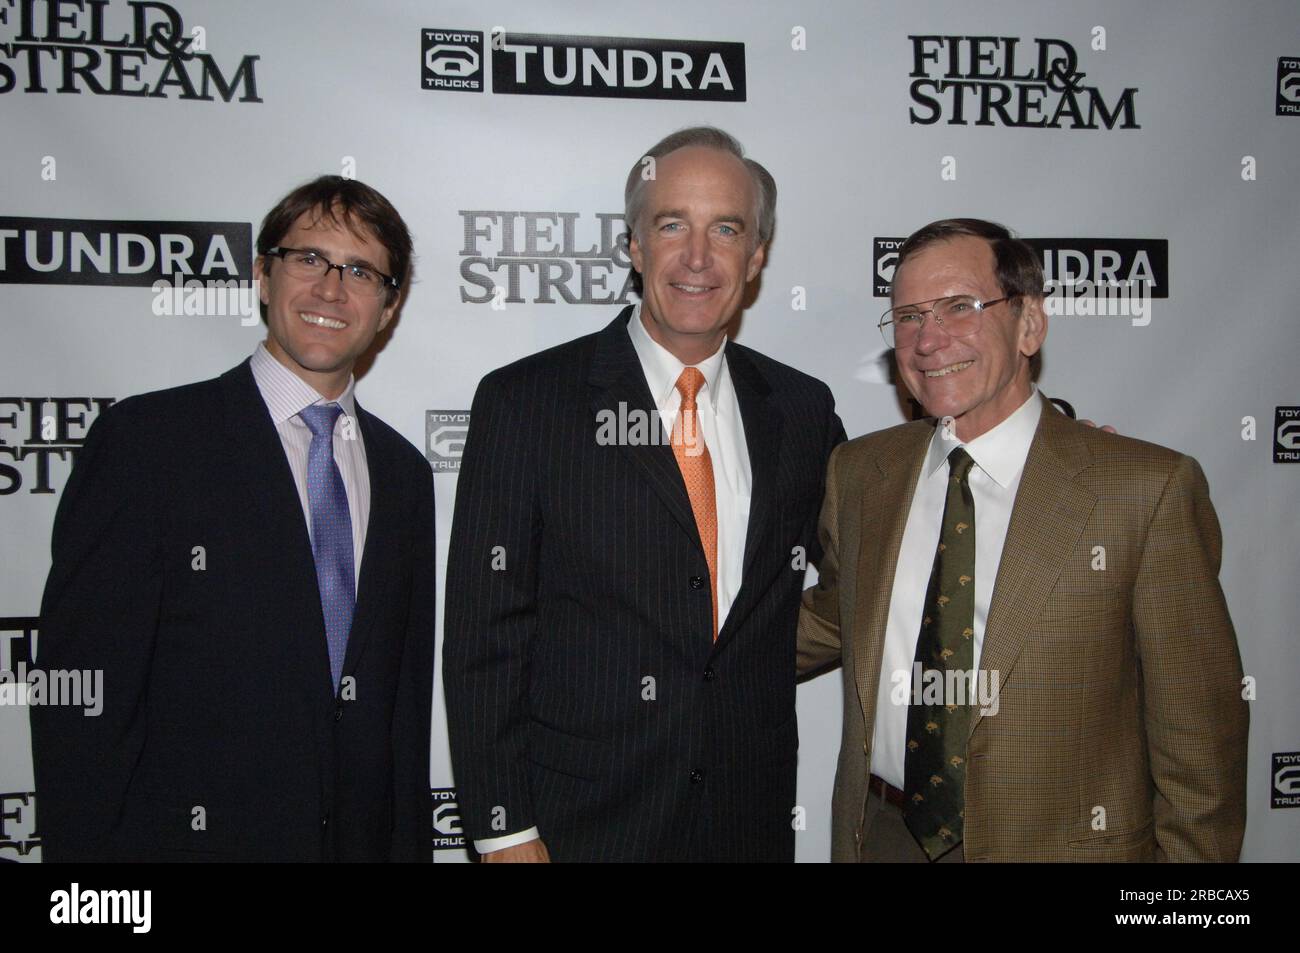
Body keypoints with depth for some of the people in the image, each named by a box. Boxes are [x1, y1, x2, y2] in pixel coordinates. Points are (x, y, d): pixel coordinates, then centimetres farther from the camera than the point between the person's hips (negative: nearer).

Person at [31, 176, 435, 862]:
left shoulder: (403, 472, 7)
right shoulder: (143, 439, -9)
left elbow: (407, 699, 9)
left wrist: (410, 844, 4)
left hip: (365, 840, 5)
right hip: (182, 835, -4)